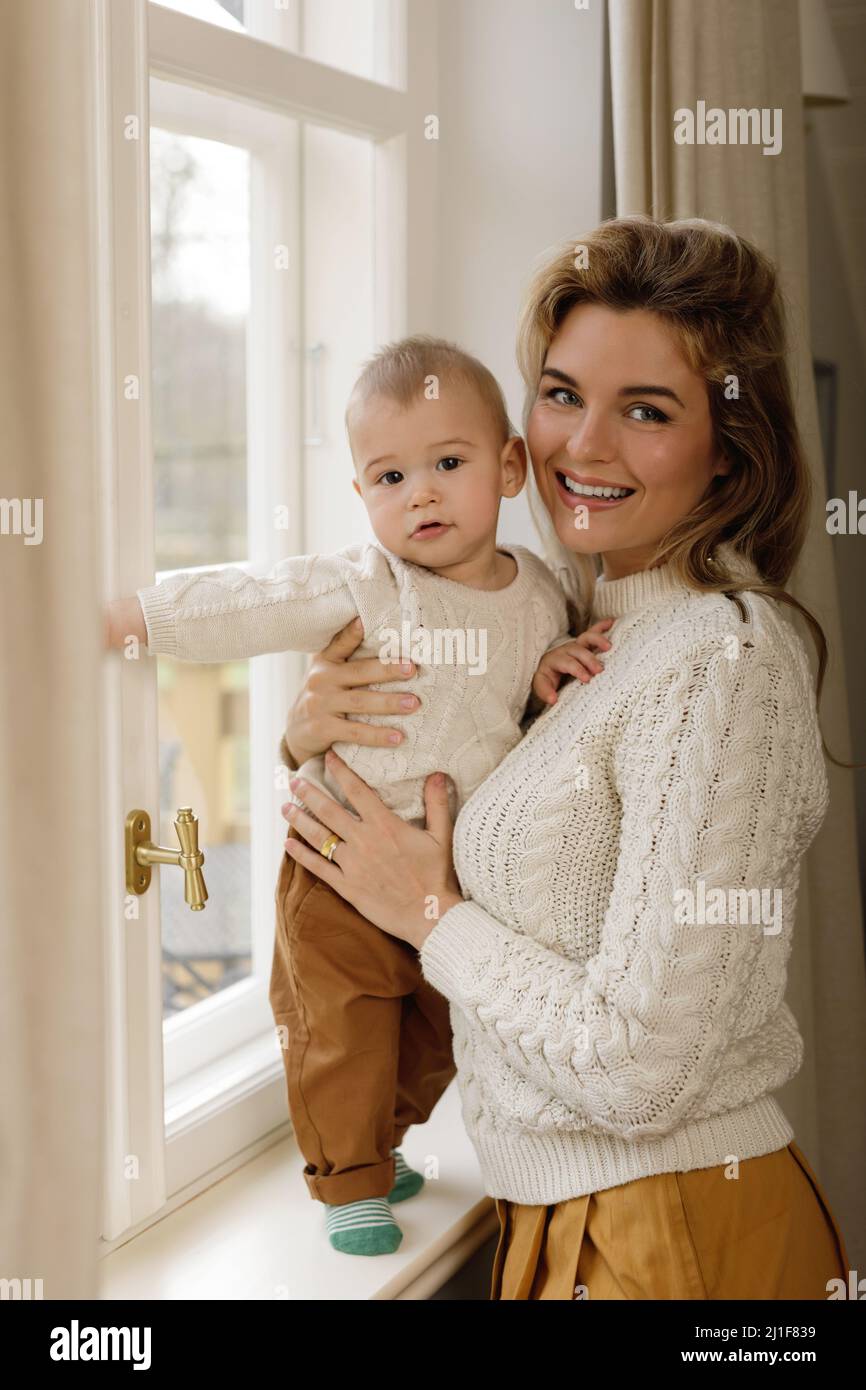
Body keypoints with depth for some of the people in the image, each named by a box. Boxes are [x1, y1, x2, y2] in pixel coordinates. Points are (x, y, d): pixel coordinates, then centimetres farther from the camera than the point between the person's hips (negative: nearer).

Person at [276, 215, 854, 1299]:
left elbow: (642, 1070, -25)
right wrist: (315, 734, -2)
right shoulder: (582, 619, 3)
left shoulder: (723, 660, -21)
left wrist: (435, 917, -13)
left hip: (671, 1237, -7)